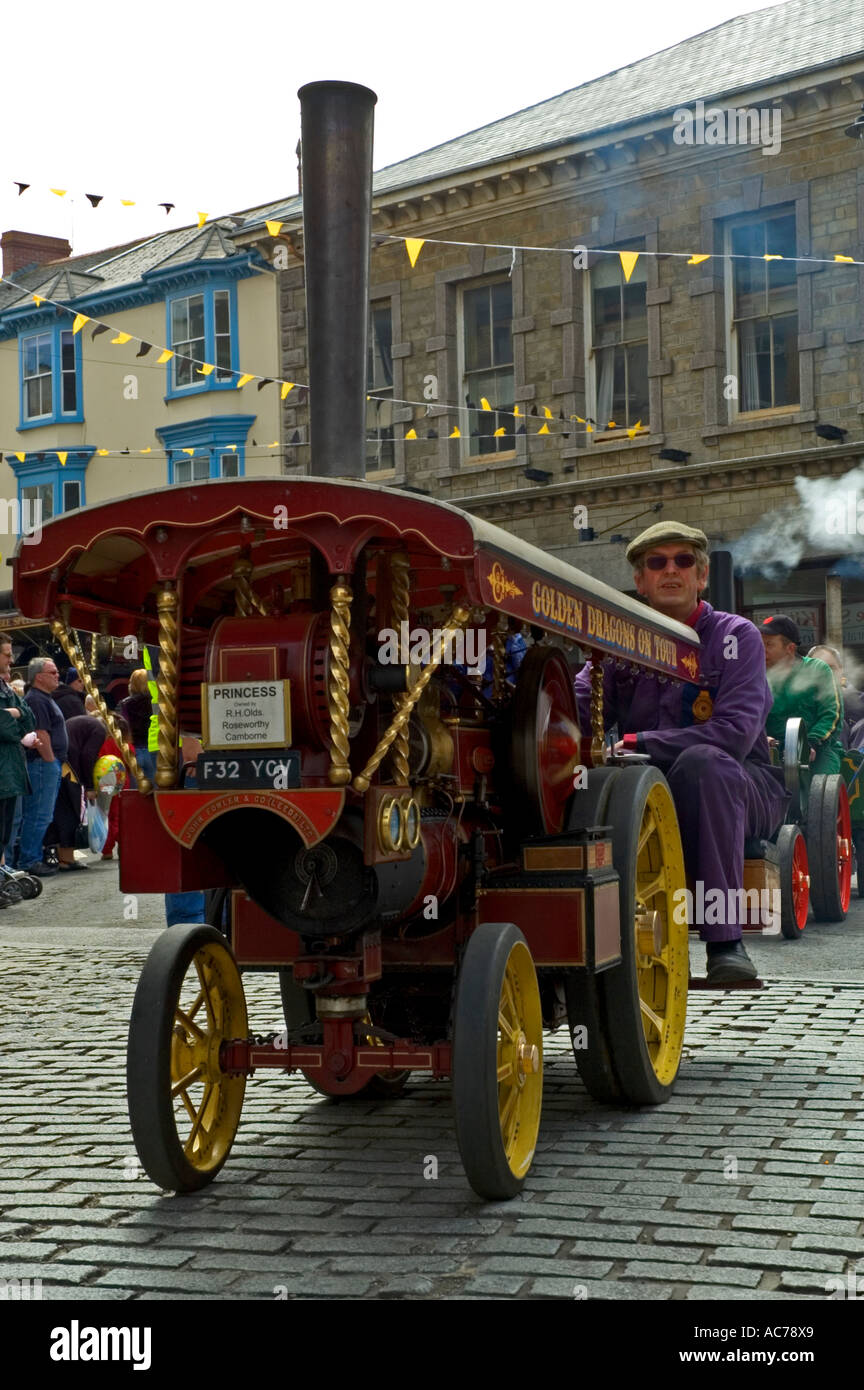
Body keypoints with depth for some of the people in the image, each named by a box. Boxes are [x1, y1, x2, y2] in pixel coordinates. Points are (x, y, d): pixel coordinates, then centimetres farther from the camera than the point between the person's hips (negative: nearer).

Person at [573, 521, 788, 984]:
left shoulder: (734, 636, -3)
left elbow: (736, 733, -19)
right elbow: (577, 708, -6)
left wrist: (635, 745, -23)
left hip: (737, 789, -3)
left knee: (700, 761, -36)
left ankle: (725, 940, -34)